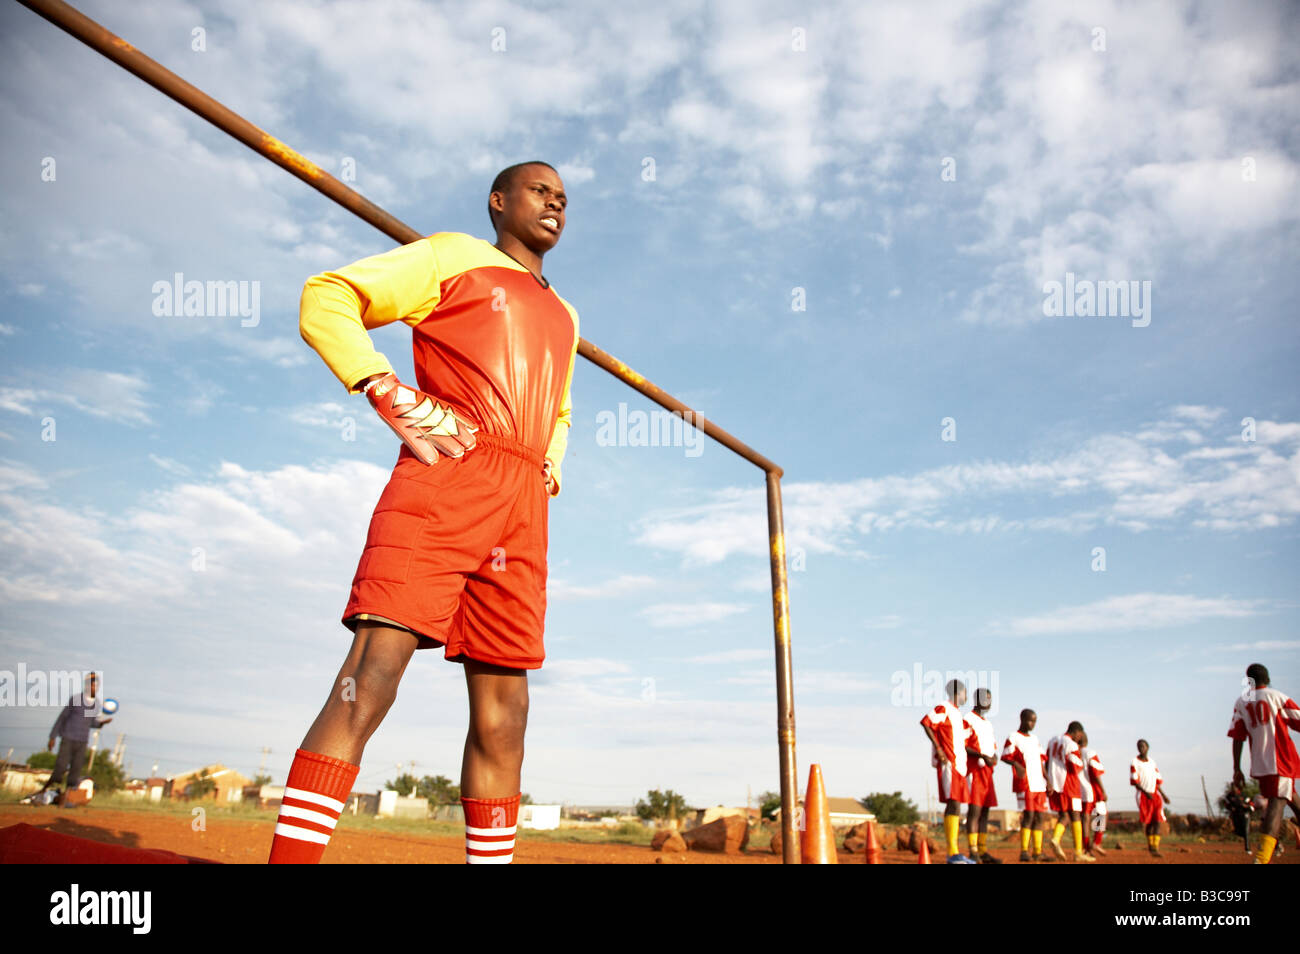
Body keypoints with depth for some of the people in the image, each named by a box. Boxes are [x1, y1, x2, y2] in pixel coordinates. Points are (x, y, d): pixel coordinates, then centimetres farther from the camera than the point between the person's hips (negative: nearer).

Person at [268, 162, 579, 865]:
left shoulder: (563, 317, 30)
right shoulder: (452, 257, 13)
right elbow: (326, 298, 4)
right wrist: (395, 397, -9)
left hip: (523, 506, 6)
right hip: (444, 475, -6)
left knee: (504, 705, 3)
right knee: (372, 674, -18)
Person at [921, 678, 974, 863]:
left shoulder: (957, 713, 22)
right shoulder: (943, 708, -8)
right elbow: (925, 722, -22)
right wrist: (938, 749, -22)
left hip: (957, 764, 10)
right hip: (948, 763, -10)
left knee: (955, 805, 10)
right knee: (954, 803, -15)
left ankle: (956, 852, 13)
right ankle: (953, 853, -18)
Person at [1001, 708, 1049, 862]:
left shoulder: (1035, 739, 19)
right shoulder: (1013, 738, -1)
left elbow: (1041, 761, 20)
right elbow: (1006, 757, -8)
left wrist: (1047, 780, 13)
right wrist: (1016, 764, -28)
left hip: (1039, 784, 7)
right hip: (1024, 784, -7)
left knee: (1039, 816, 6)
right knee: (1028, 815, -12)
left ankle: (1038, 852, 11)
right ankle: (1024, 851, -10)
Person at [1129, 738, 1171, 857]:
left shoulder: (1152, 762, 12)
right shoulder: (1134, 763, -3)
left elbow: (1157, 781, 18)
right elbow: (1134, 782, -9)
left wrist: (1163, 795, 14)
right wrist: (1146, 792, -20)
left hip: (1155, 795, 3)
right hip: (1143, 795, -3)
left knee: (1157, 821, -10)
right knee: (1148, 823, 1)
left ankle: (1156, 848, -13)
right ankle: (1150, 845, 18)